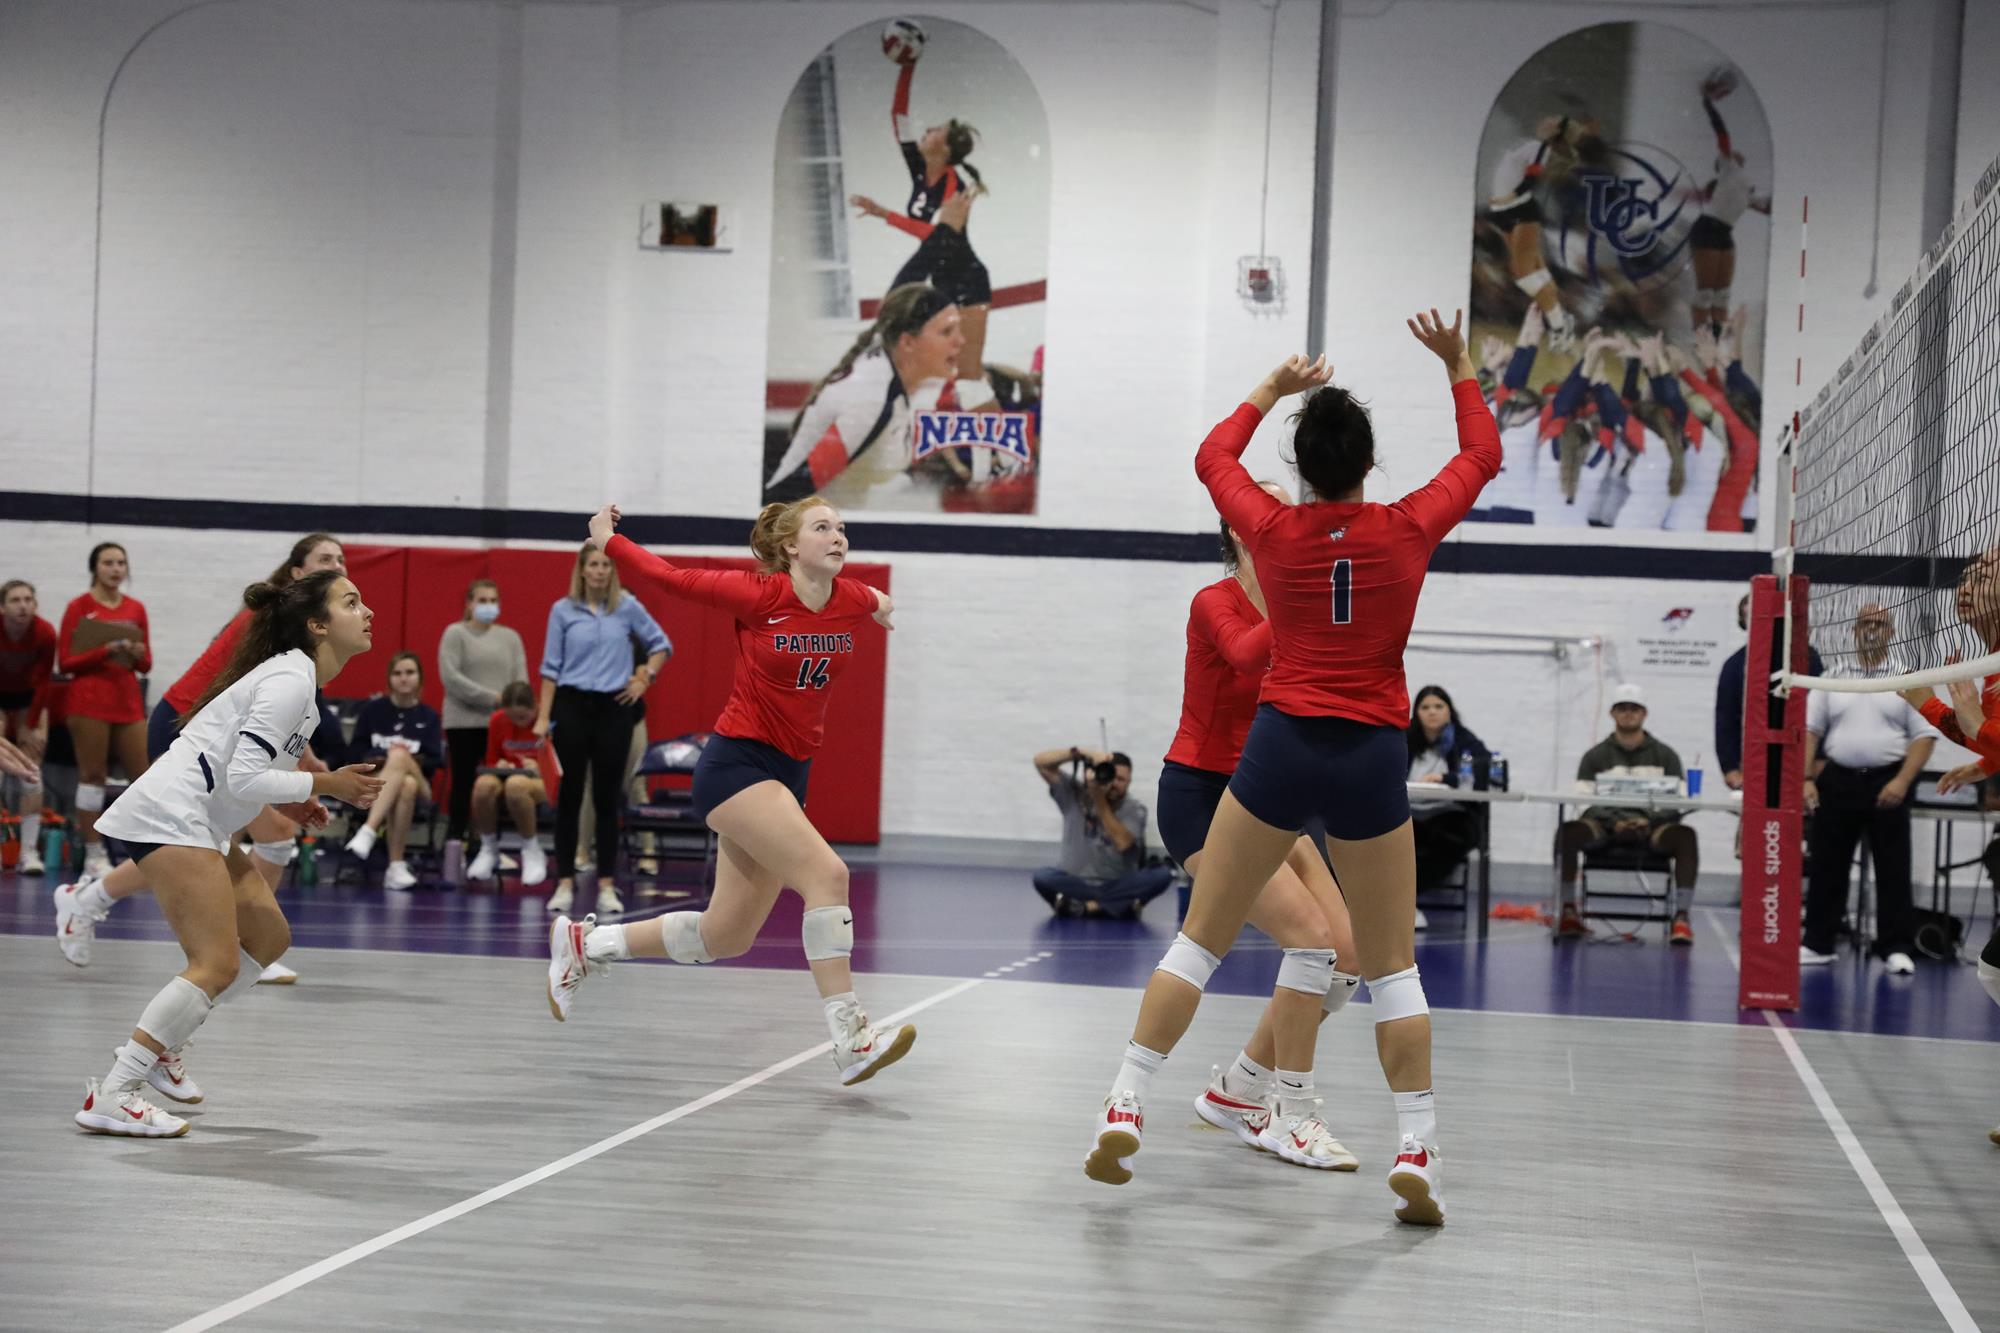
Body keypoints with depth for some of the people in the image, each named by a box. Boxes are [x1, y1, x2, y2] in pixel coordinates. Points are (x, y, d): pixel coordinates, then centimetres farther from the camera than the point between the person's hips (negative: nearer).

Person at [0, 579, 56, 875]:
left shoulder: (45, 633, -26)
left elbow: (43, 681, -16)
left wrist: (32, 726, -14)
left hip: (30, 698, 0)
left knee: (31, 772, -9)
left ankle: (29, 851, -11)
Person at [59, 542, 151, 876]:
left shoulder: (135, 608, 11)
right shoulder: (79, 607, -1)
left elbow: (146, 665, 13)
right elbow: (65, 663, -6)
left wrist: (138, 654, -10)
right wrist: (106, 651, -18)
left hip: (128, 701, 5)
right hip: (89, 701, -4)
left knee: (145, 776, 2)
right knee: (92, 774, -3)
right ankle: (94, 854, 1)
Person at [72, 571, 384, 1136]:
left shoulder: (296, 677, 16)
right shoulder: (290, 681, -16)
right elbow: (245, 778, -22)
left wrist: (287, 800, 10)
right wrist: (325, 784, -14)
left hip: (200, 823, 11)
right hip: (169, 813, -11)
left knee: (269, 938, 12)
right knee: (218, 964, -16)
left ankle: (157, 1046, 18)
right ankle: (110, 1097, -15)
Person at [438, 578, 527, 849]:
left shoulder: (510, 637, 14)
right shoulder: (455, 633, 2)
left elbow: (520, 680, 8)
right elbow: (450, 677, -10)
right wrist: (492, 697, -14)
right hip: (464, 722, -3)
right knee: (464, 785, 0)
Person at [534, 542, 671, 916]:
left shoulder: (628, 607, 3)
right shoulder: (562, 611, 2)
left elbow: (661, 644, 15)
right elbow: (551, 667, 2)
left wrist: (645, 678, 3)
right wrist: (543, 717, -3)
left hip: (614, 708, 1)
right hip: (572, 706, -1)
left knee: (607, 799, 3)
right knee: (569, 797, 1)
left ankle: (607, 886, 7)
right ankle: (565, 884, 6)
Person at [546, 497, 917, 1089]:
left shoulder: (853, 600, -2)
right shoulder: (757, 595, -14)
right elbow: (671, 577, 0)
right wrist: (608, 541, 9)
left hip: (789, 775, 7)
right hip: (735, 764, -7)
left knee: (724, 937, 11)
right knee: (826, 873, -25)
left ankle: (585, 943, 31)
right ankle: (851, 1040, -24)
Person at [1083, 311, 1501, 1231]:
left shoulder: (1273, 532, -1)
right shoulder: (1407, 531, -2)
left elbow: (1213, 458, 21)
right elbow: (1481, 456, 17)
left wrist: (1269, 391, 30)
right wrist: (1458, 368, 23)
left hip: (1280, 746, 0)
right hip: (1371, 758, 0)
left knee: (1199, 940, 8)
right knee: (1392, 965, 8)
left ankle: (1124, 1108, 3)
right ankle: (1418, 1149, 1)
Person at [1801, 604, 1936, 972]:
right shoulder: (1832, 678, 9)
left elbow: (1924, 735, -3)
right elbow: (1810, 730, 7)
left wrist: (1901, 783, -14)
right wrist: (1806, 779, -4)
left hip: (1887, 786, -2)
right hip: (1837, 782, 2)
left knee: (1893, 869, -1)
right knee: (1827, 866, 6)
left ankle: (1895, 948, 4)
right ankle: (1817, 943, 13)